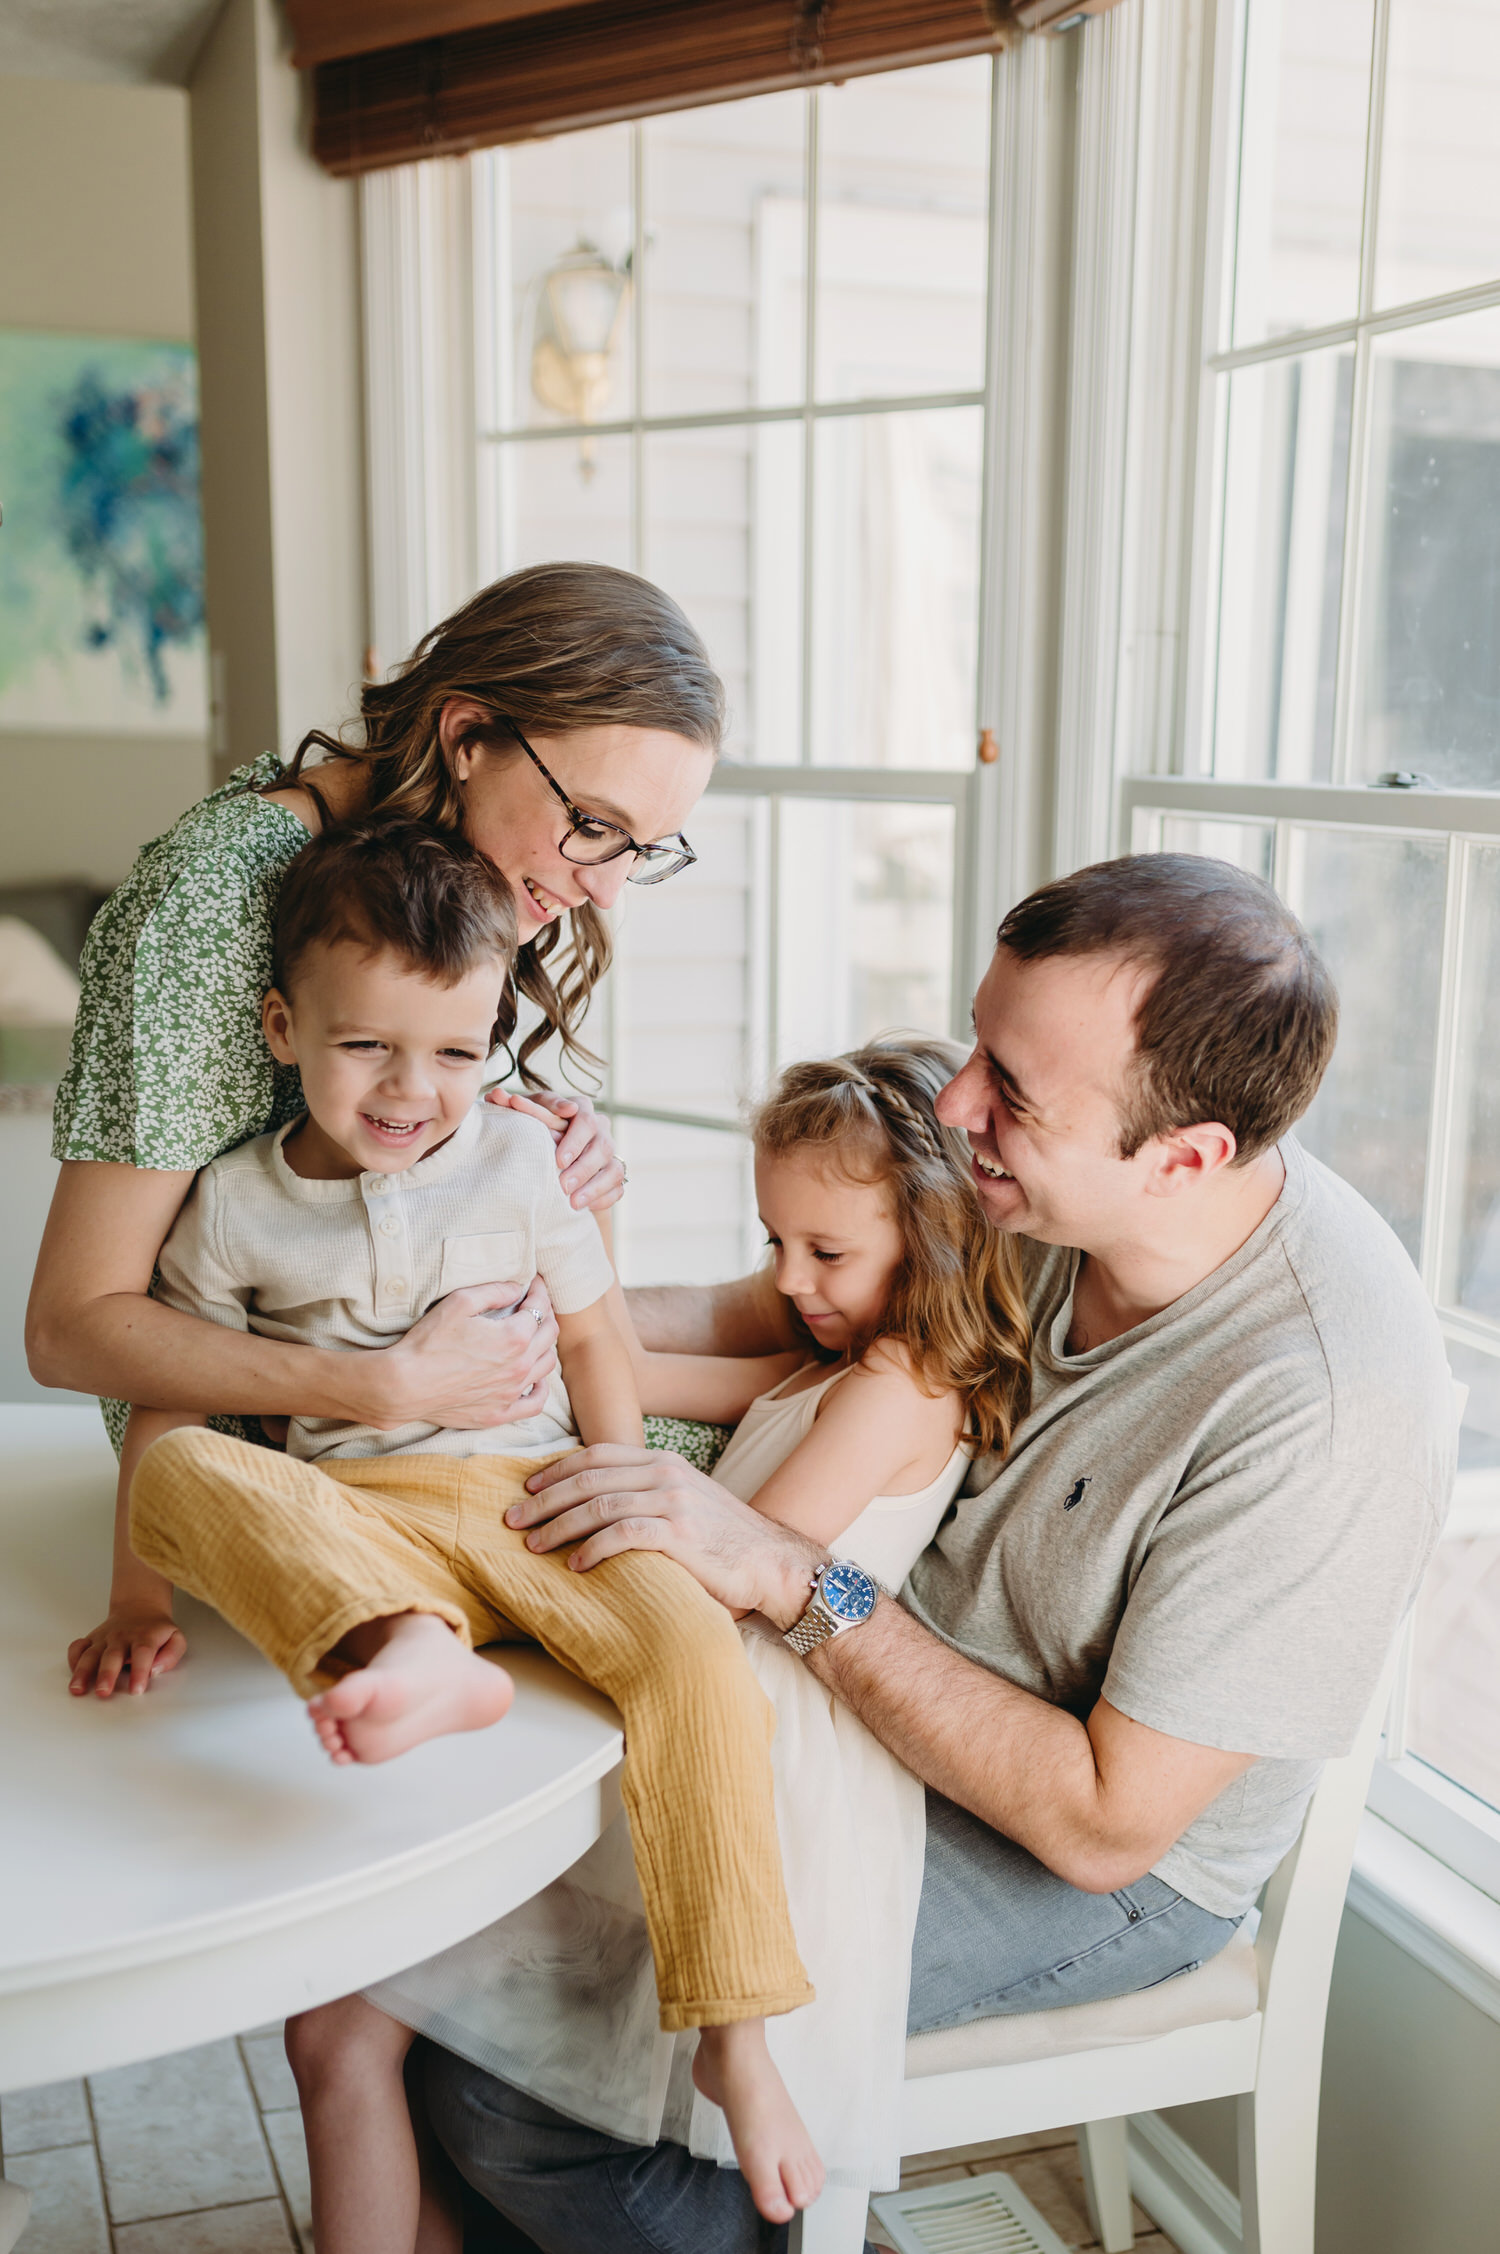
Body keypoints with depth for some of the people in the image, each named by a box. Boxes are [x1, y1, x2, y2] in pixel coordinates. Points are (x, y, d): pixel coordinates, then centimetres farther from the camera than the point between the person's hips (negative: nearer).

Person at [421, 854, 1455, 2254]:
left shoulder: (1324, 1406, -32)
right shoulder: (1050, 1193, -12)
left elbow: (1105, 1822, -27)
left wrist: (788, 1578, -30)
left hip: (1107, 1871, -7)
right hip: (907, 1705, 7)